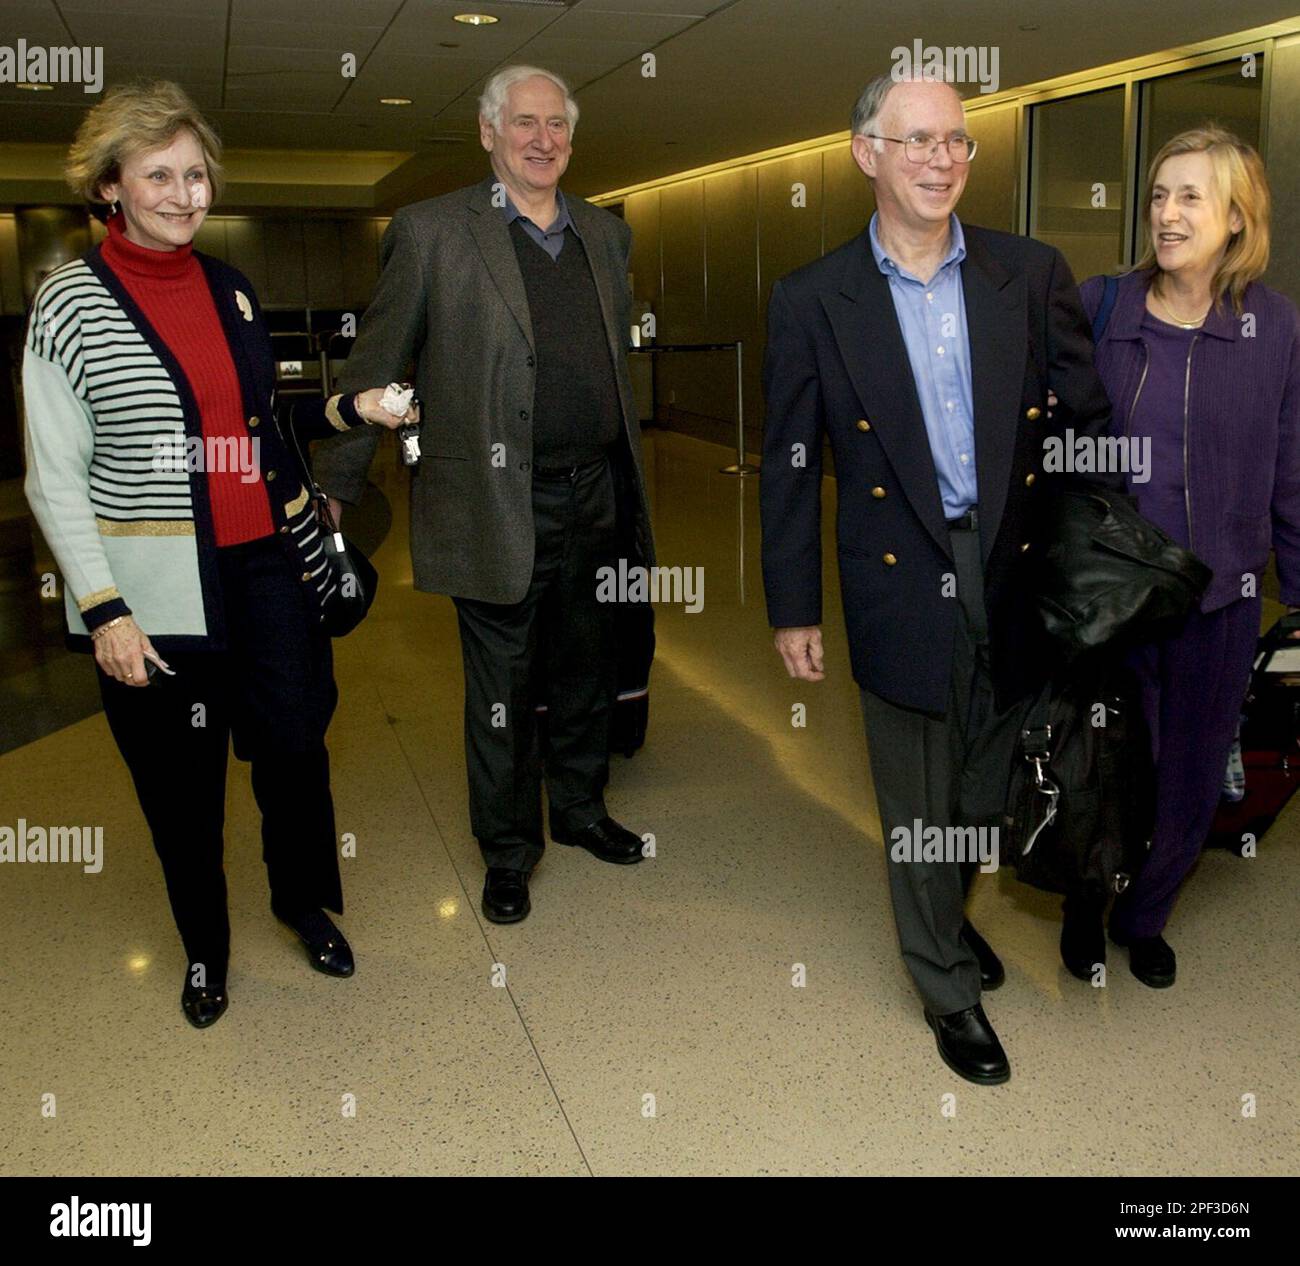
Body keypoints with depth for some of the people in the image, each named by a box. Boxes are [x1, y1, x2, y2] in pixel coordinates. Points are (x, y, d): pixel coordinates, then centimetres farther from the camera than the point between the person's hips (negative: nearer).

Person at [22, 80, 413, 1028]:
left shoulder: (231, 289, 8)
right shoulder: (71, 303, -7)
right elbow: (54, 479, -8)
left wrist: (348, 410, 5)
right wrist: (103, 609, -13)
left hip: (269, 562, 4)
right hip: (157, 589, -4)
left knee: (295, 745, 7)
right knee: (181, 780, 8)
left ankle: (306, 902, 34)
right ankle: (205, 949, 30)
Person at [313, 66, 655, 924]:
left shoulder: (606, 234, 12)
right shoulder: (432, 232, -4)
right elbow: (375, 364, -3)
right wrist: (336, 485, -2)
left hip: (595, 496, 5)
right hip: (497, 506, -5)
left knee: (587, 670, 17)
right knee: (501, 689, 7)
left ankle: (580, 810, 38)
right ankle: (508, 849, 24)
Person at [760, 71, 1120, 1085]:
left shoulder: (1033, 274, -1)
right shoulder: (813, 300, -5)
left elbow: (1094, 420, 3)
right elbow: (790, 467, -1)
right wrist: (793, 608, 1)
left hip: (1018, 579, 3)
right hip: (903, 593, -2)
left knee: (989, 788, 20)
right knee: (918, 805, 12)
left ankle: (948, 913, 49)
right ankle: (948, 988, 33)